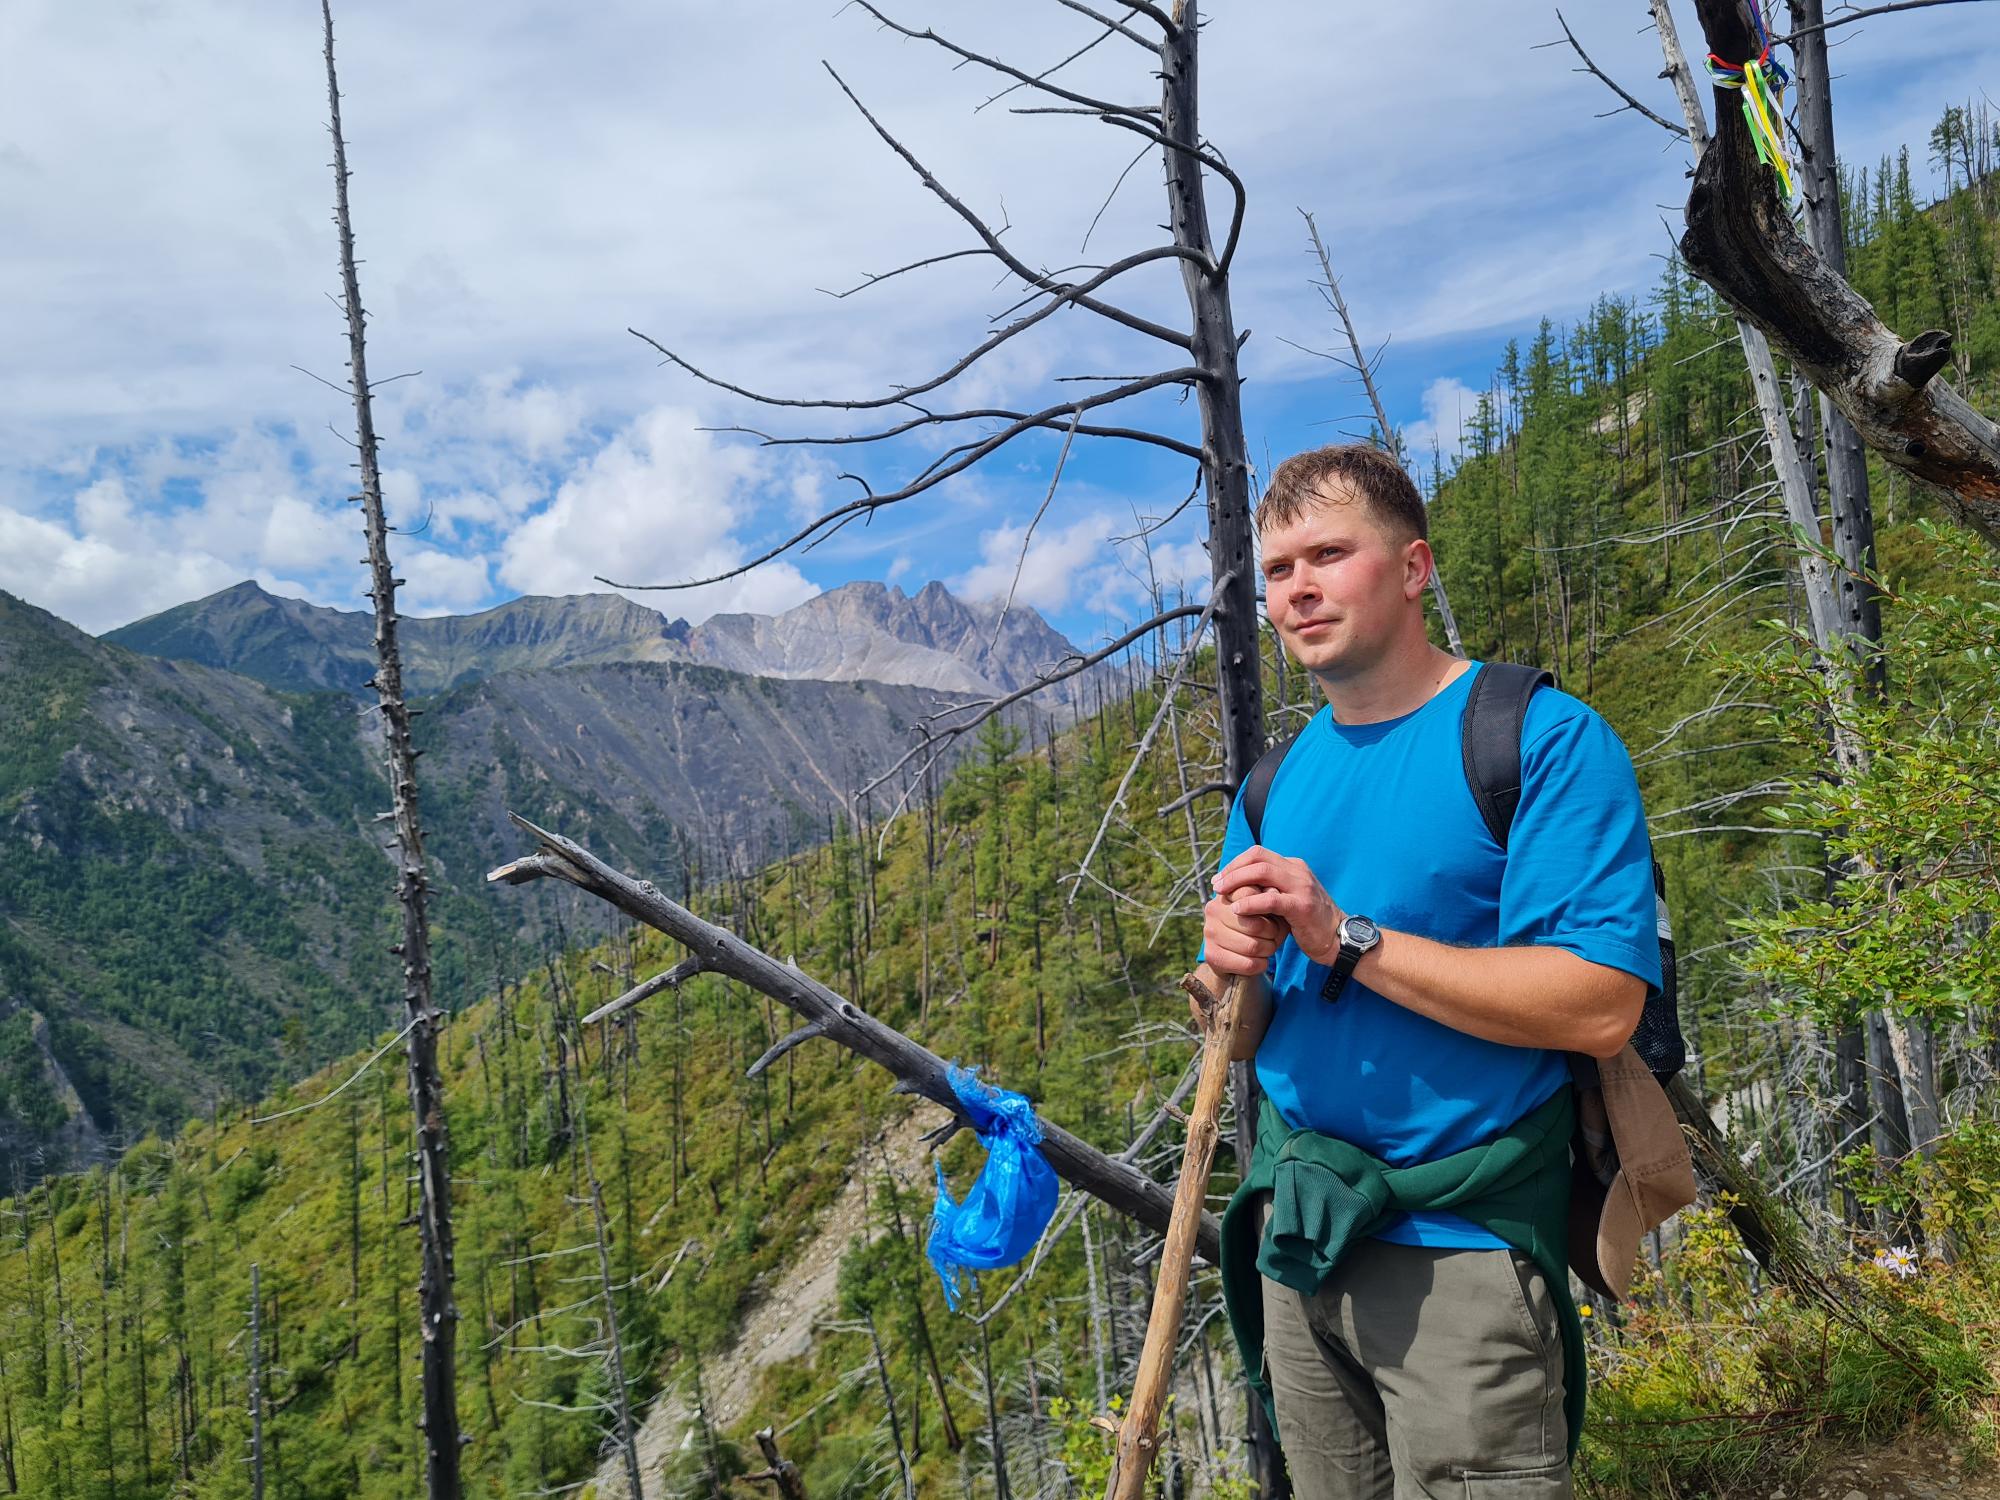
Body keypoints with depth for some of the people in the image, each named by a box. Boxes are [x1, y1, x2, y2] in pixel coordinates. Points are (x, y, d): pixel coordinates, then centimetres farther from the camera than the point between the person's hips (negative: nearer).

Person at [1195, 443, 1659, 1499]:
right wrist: (1232, 972, -12)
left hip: (1460, 1247, -6)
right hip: (1296, 1235, 6)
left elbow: (1601, 1008, -22)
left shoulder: (1543, 740, -12)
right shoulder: (1275, 783, 8)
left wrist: (1347, 939, -23)